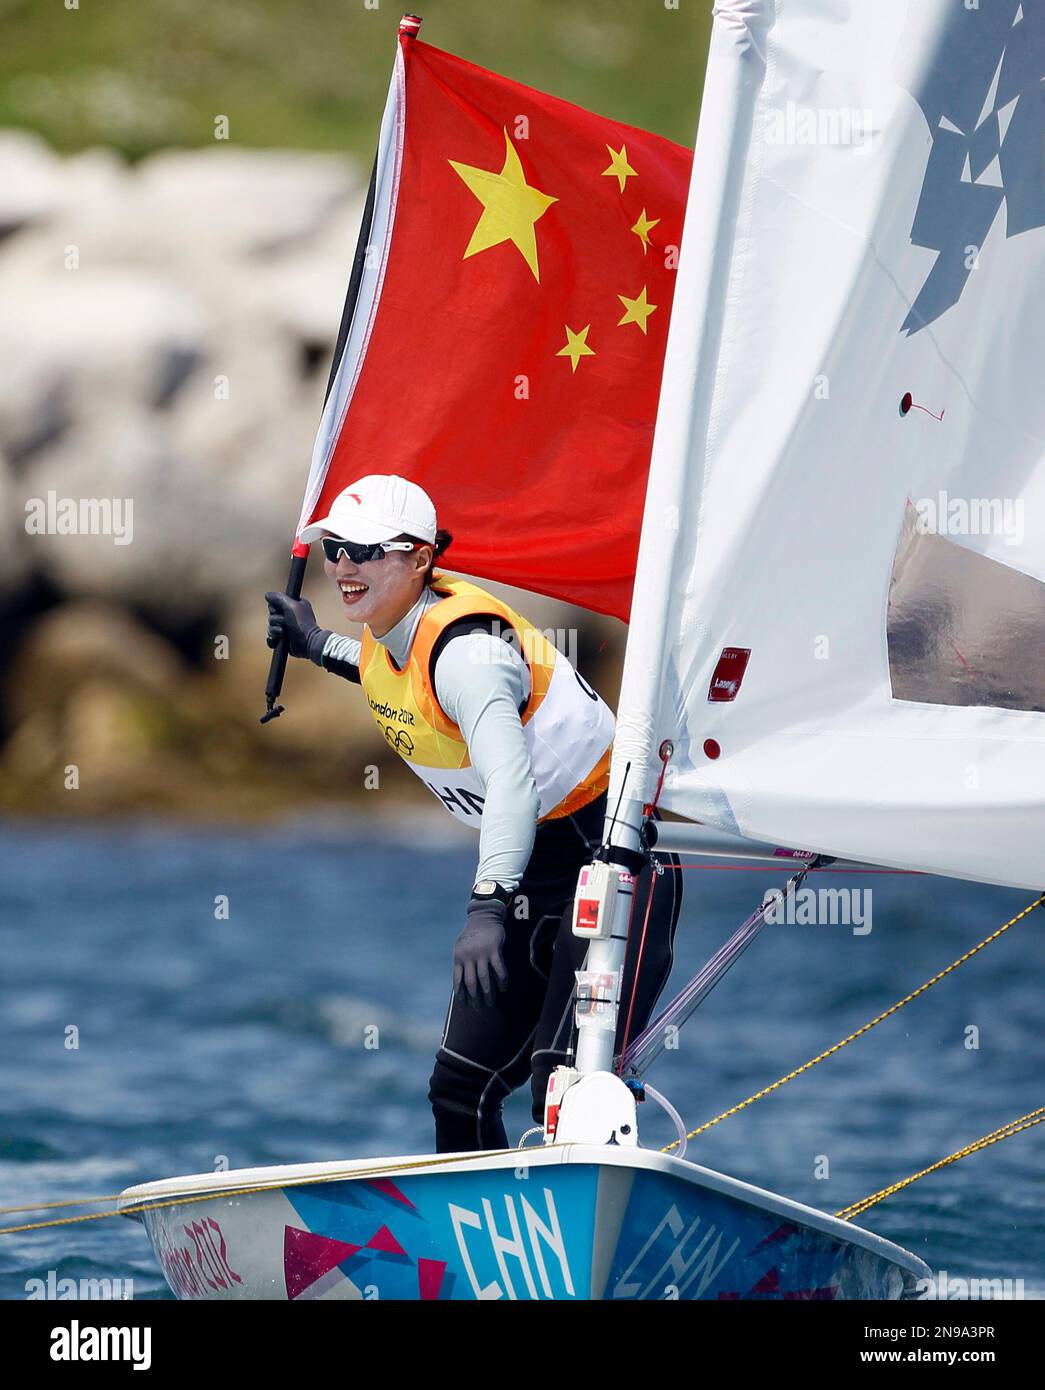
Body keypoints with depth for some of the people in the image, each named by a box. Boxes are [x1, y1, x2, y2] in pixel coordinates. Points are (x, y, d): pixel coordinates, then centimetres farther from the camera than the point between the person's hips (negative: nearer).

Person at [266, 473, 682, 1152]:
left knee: (562, 1085, -22)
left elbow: (512, 782, -40)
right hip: (526, 874, 9)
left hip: (612, 866, -9)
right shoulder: (384, 640, 4)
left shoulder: (467, 643, -25)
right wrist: (319, 647, 33)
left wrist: (488, 905, -52)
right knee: (460, 1088, 5)